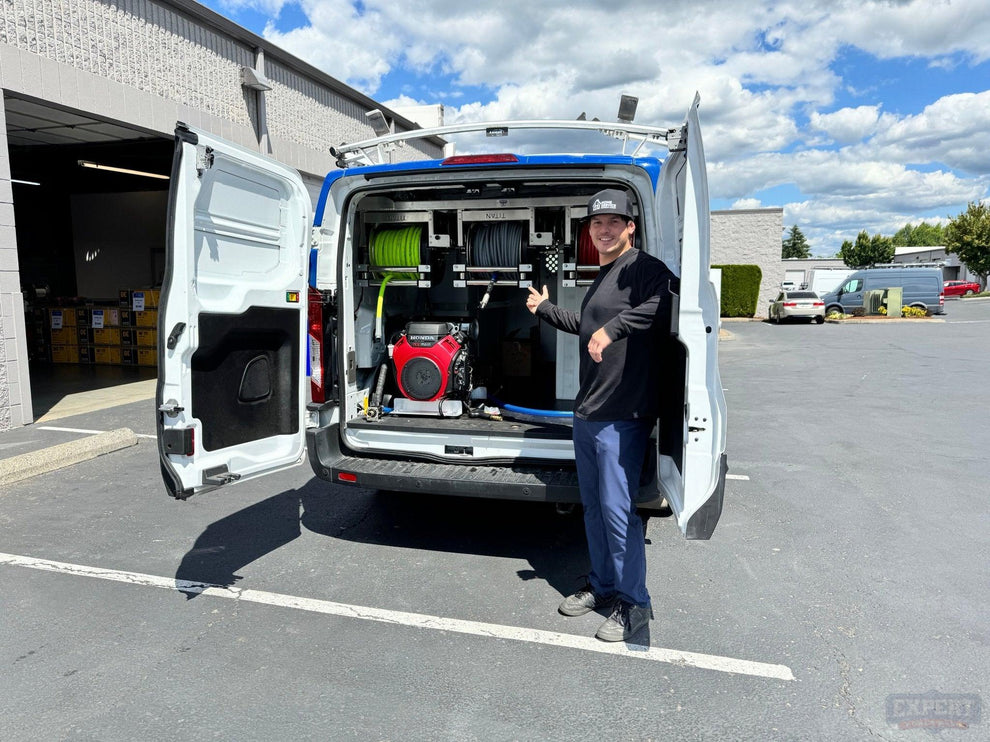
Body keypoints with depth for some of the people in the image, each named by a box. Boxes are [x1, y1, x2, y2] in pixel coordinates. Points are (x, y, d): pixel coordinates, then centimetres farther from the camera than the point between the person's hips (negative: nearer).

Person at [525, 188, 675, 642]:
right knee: (593, 505, 16)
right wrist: (545, 309, 44)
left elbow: (663, 304, -32)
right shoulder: (601, 277, 20)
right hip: (586, 413, 10)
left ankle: (634, 604, 12)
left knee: (617, 508, -5)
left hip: (622, 416, -9)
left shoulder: (644, 268, -10)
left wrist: (613, 327, -37)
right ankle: (602, 585, 31)